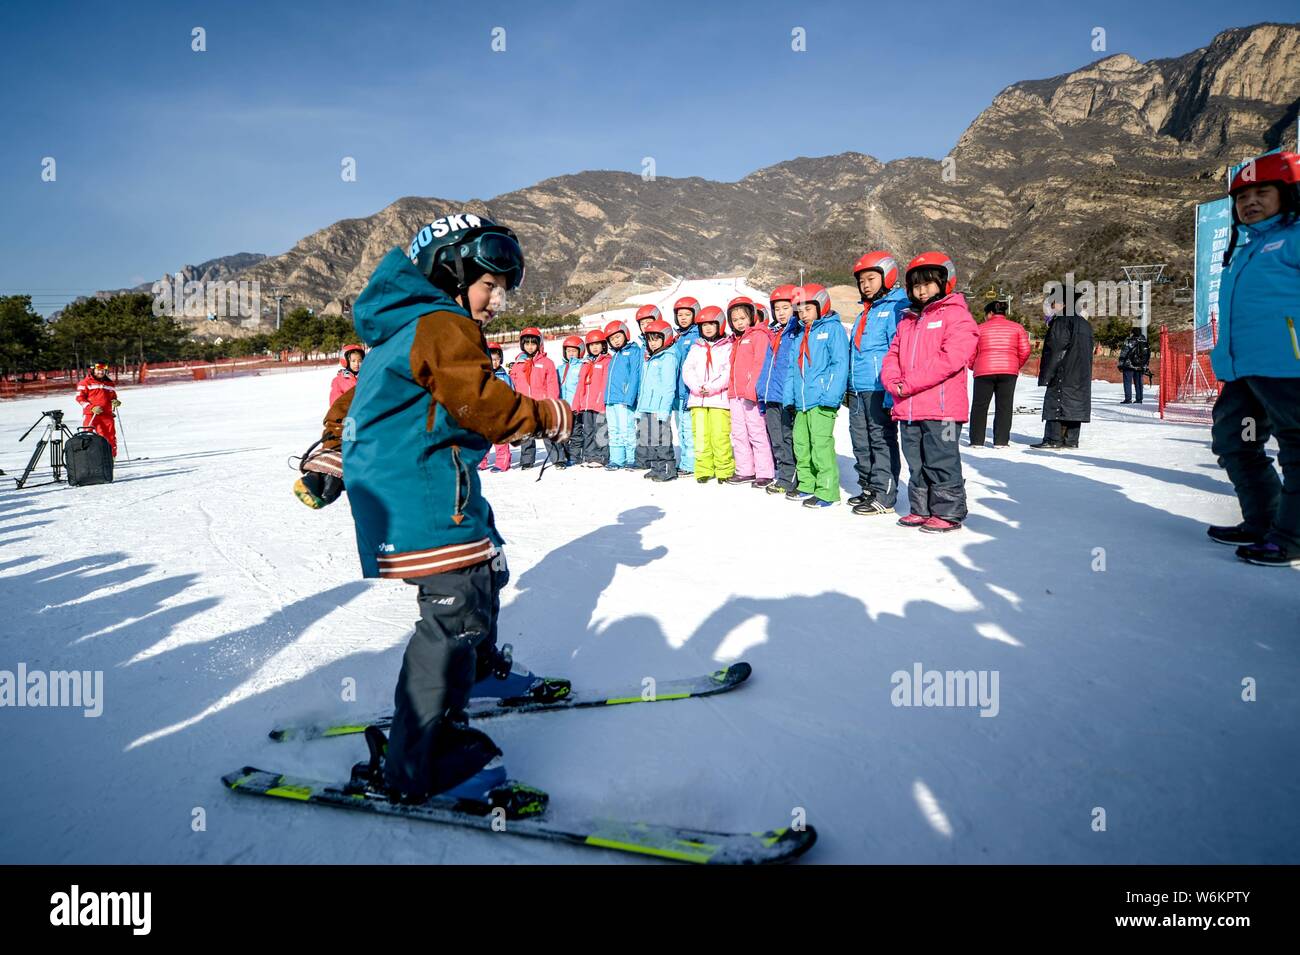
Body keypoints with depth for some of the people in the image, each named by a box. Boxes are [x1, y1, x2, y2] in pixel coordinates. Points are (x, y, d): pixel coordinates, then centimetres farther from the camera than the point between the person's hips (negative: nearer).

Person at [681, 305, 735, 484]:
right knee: (701, 436, 1)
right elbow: (687, 370, 8)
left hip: (719, 398, -4)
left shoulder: (727, 347, 6)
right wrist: (697, 387, -9)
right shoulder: (696, 348, 18)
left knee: (720, 436, -9)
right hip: (698, 399, 4)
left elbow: (729, 372, -5)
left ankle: (725, 470, -1)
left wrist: (712, 387, -14)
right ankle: (704, 470, 7)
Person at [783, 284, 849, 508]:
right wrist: (788, 396, 13)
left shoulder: (832, 329, -3)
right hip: (801, 401, 8)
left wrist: (831, 395, -19)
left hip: (822, 401, -8)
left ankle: (827, 491, -6)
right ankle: (806, 485, 26)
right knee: (801, 443, 14)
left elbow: (840, 364, -11)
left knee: (821, 443, -11)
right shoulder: (799, 336, 20)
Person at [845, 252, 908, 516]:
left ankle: (884, 496, 3)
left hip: (880, 389, -9)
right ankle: (868, 488, 27)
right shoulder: (865, 312, 19)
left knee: (882, 441, -3)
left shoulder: (896, 307, -8)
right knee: (861, 443, 15)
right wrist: (848, 387, 19)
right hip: (858, 390, 9)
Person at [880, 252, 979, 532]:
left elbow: (951, 357, -16)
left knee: (941, 462, -3)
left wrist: (910, 383, -18)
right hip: (908, 409, 7)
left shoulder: (956, 315, -3)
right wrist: (894, 382, -6)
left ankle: (949, 513, 7)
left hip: (940, 407, -7)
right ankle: (921, 509, 24)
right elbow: (892, 356, 17)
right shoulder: (907, 321, 21)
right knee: (916, 463, 14)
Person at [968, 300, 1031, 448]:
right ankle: (1001, 441, 4)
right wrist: (1017, 366, 20)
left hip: (984, 371, -1)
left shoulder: (980, 328, 6)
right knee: (1004, 406, 7)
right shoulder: (1016, 327, 9)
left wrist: (973, 366, 22)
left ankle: (977, 440, 5)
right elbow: (1025, 351, 4)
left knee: (979, 406, 8)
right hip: (1009, 371, 1)